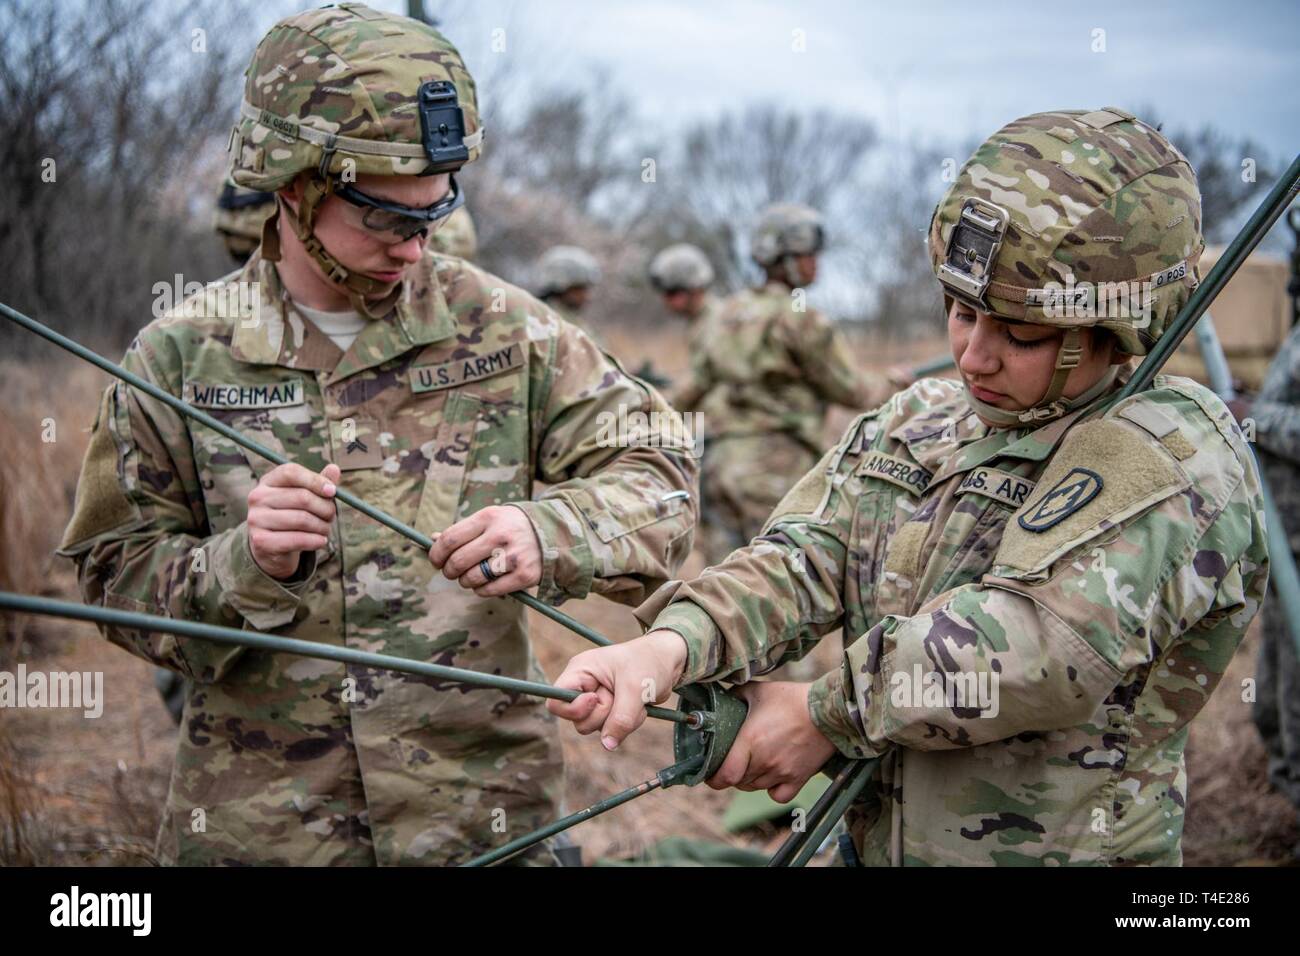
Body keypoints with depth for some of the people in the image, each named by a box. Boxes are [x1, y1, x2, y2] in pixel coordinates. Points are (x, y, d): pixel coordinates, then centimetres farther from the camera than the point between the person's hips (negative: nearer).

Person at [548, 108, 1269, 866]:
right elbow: (805, 558, -5)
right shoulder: (915, 423, 7)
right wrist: (670, 646, -24)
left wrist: (827, 715, -19)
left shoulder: (1176, 454, -16)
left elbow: (1044, 644, -27)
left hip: (1059, 848, -6)